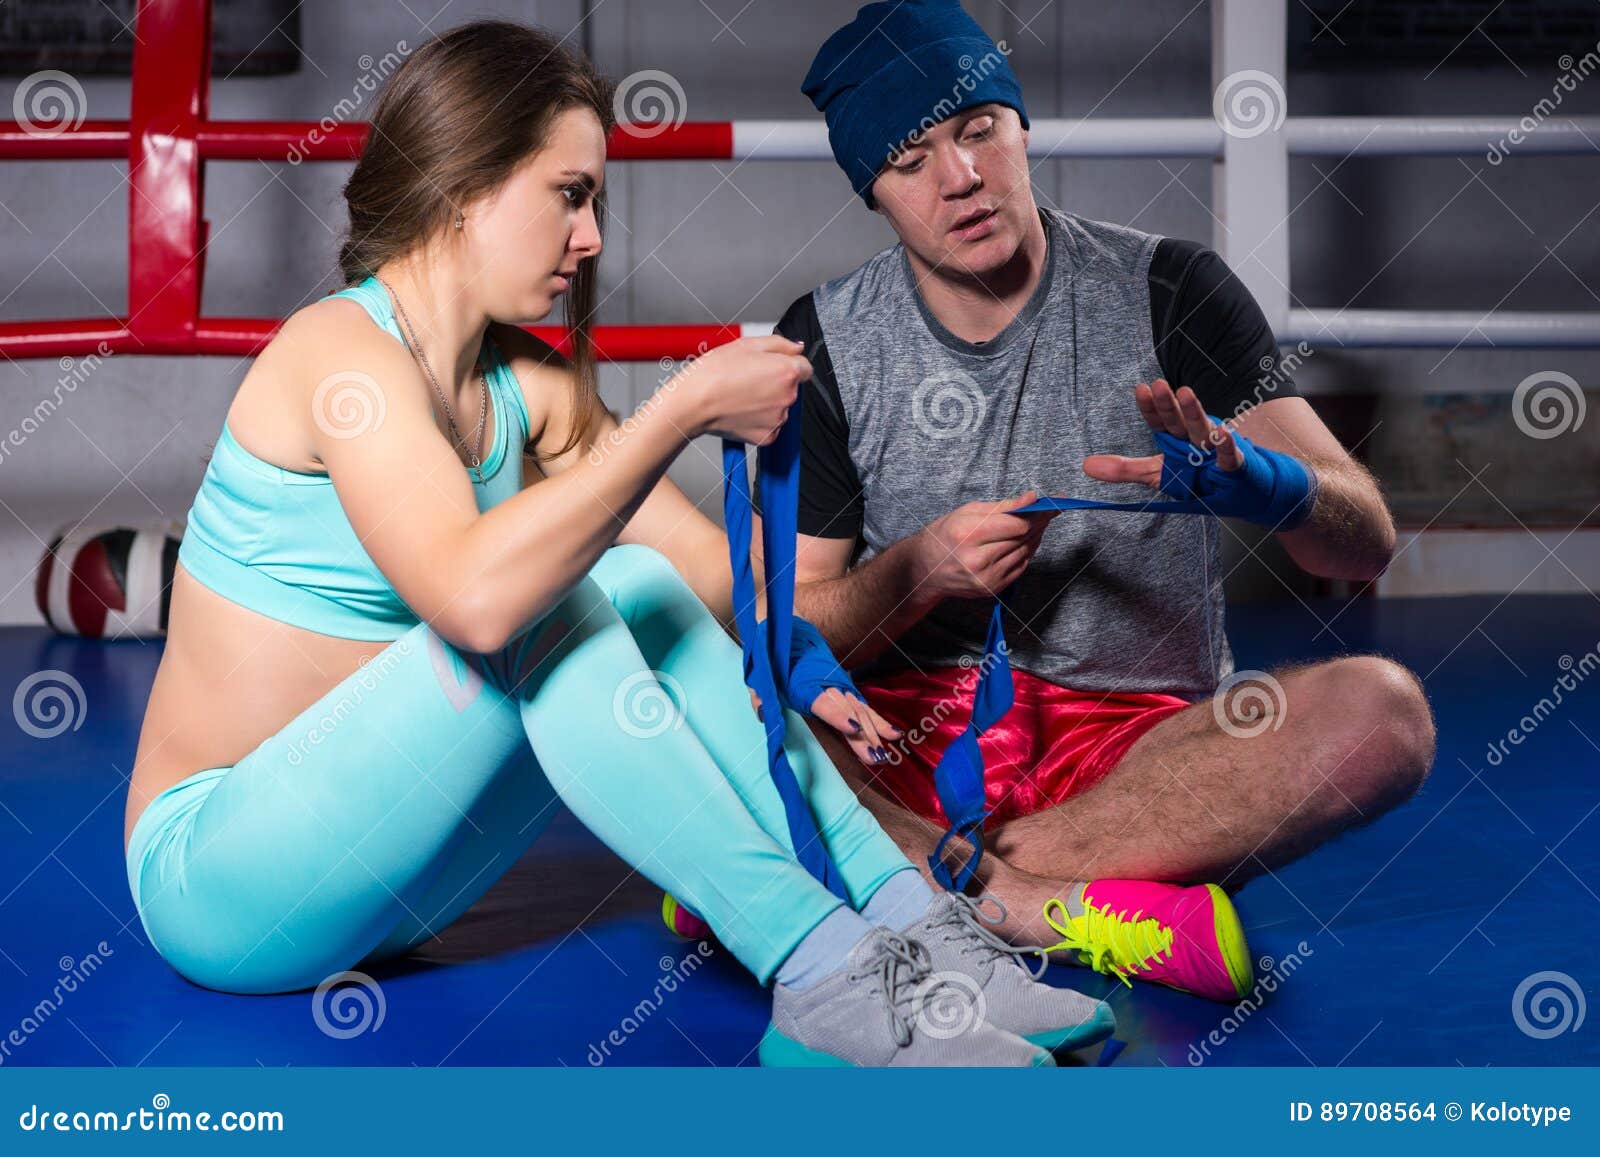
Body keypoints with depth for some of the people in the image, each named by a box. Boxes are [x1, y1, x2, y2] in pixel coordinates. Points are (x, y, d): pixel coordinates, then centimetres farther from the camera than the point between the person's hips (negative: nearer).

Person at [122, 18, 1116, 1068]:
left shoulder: (528, 386, 6)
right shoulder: (341, 349, -19)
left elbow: (717, 567, 5)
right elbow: (474, 595, -36)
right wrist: (685, 409, -30)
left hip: (378, 868, 8)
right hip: (212, 874, -7)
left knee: (640, 587, -8)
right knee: (541, 607, -26)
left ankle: (906, 921, -16)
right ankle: (821, 975, -29)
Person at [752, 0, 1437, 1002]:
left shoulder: (1167, 290, 0)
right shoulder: (828, 343, 4)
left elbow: (1369, 543, -7)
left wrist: (1255, 481, -29)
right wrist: (916, 574, -17)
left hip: (1142, 747, 1)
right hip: (906, 741, 0)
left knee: (1382, 710, -29)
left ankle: (917, 873, -27)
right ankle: (1055, 908, -29)